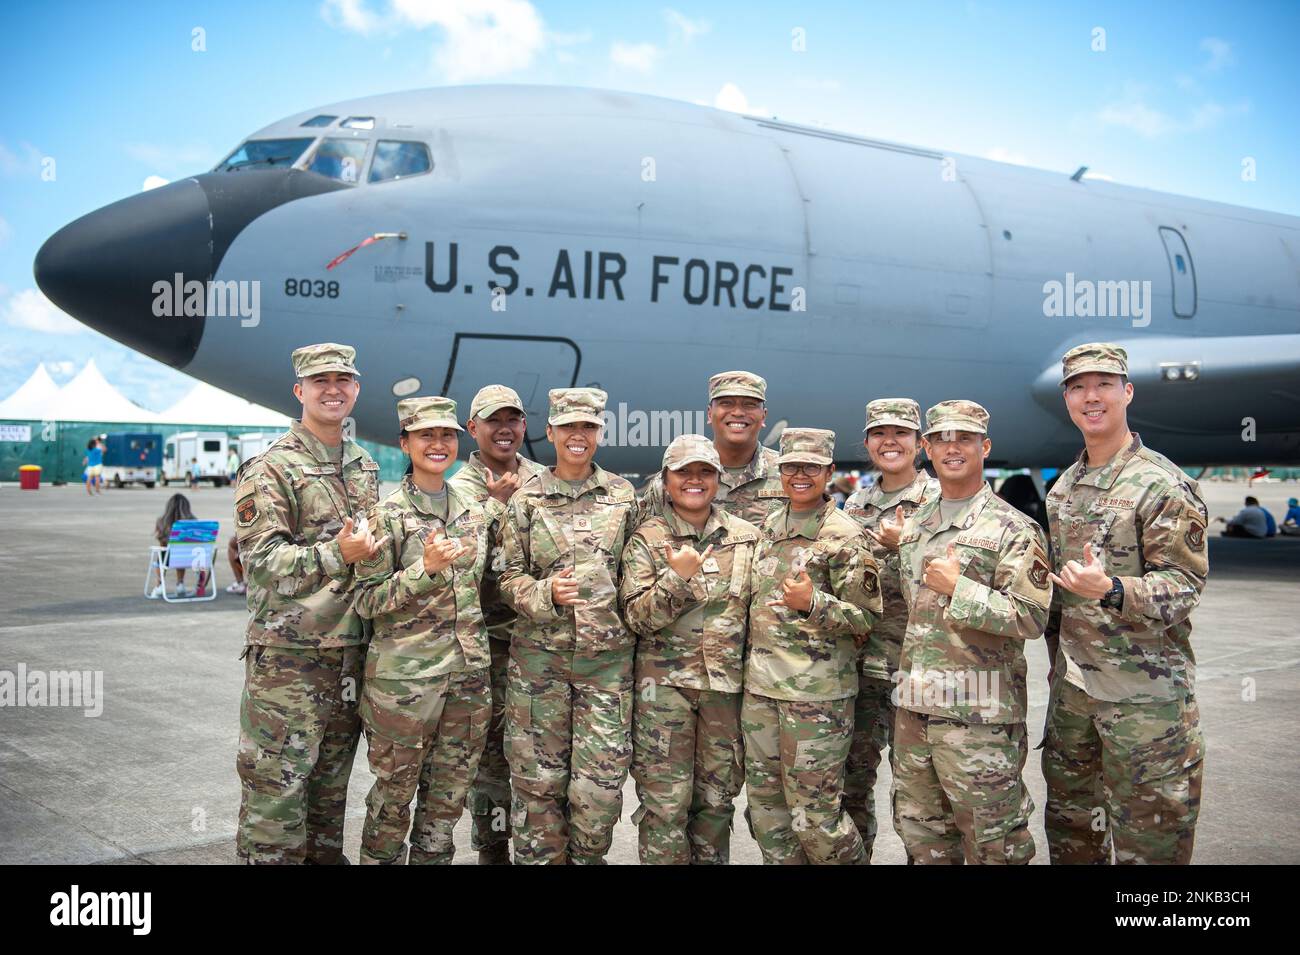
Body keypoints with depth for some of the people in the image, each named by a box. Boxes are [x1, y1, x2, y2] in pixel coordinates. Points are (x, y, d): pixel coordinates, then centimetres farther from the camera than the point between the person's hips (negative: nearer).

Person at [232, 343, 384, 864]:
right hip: (288, 653, -7)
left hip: (350, 651, 7)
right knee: (277, 785, -3)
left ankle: (325, 857, 28)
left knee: (331, 782, 16)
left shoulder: (365, 467, 13)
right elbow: (262, 560, -15)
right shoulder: (270, 468, -8)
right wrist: (336, 554, -25)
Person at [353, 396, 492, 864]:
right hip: (404, 675, -5)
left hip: (468, 672, 5)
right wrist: (426, 568, -21)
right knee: (394, 795, 6)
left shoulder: (473, 510, 9)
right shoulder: (387, 514, -7)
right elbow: (366, 601, -11)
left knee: (448, 797, 12)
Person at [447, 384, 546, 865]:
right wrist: (496, 504, -15)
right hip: (493, 635, -3)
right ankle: (492, 847, 14)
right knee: (492, 747, 2)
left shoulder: (543, 481, 11)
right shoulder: (460, 489, -1)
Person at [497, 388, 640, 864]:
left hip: (608, 656, 1)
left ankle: (587, 856, 22)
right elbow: (509, 578, 2)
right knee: (537, 777, 5)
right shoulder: (527, 499, 2)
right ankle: (540, 857, 21)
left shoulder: (623, 494, 6)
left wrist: (633, 619, 8)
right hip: (539, 655, -1)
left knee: (601, 783, 0)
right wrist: (547, 593, -16)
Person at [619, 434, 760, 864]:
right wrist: (678, 577, -21)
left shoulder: (746, 536, 7)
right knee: (665, 804, -3)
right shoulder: (647, 538, 0)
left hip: (727, 683, 3)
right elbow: (636, 616, -7)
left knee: (717, 799, 11)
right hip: (664, 683, -3)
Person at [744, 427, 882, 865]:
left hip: (817, 692, -7)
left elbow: (866, 617, -9)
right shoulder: (769, 526, 13)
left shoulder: (844, 536, -7)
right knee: (765, 805, 13)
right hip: (760, 686, 7)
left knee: (814, 814, -4)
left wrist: (812, 603, -23)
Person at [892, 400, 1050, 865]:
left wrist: (960, 588, -17)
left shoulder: (1015, 529, -7)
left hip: (978, 716, -7)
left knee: (991, 844, 2)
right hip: (913, 710, 7)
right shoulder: (912, 526, 14)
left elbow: (1032, 618, -14)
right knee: (922, 839, 16)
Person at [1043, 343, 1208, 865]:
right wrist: (1058, 658, 14)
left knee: (1147, 839, 1)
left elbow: (1186, 583, -17)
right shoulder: (1063, 488, 11)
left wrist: (1111, 590, -32)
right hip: (1072, 685, 7)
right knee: (1069, 823, 17)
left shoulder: (1163, 484, -12)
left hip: (1144, 690, -7)